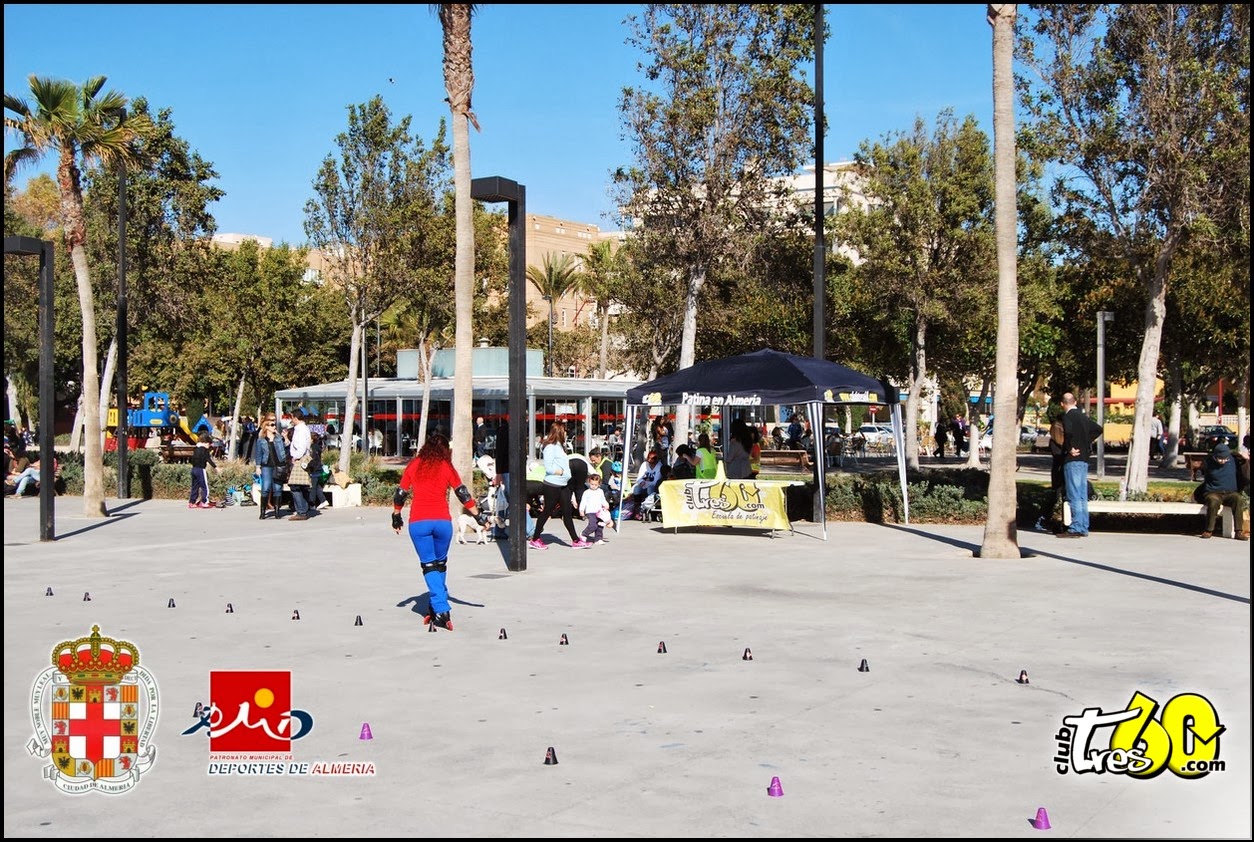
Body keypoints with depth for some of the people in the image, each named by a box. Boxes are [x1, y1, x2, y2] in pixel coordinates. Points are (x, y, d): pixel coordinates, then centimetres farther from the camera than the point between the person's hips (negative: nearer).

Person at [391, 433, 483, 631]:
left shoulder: (414, 466, 8)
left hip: (418, 522, 0)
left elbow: (400, 494, 11)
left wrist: (396, 516, 24)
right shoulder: (447, 468, 5)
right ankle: (436, 608, 24)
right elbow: (463, 494, 3)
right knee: (440, 564, 17)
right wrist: (478, 517, 9)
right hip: (442, 521, 0)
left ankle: (441, 611, -9)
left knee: (429, 566, 2)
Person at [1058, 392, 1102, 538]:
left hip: (1072, 460, -8)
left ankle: (1076, 528, -9)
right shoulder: (1083, 416, 14)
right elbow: (1098, 429, 24)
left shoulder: (1067, 416, -11)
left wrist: (1069, 449, -16)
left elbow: (1068, 432, -30)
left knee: (1074, 495, -8)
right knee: (1082, 496, 11)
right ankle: (1083, 528, 14)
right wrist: (1087, 442, 17)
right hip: (1084, 459, 8)